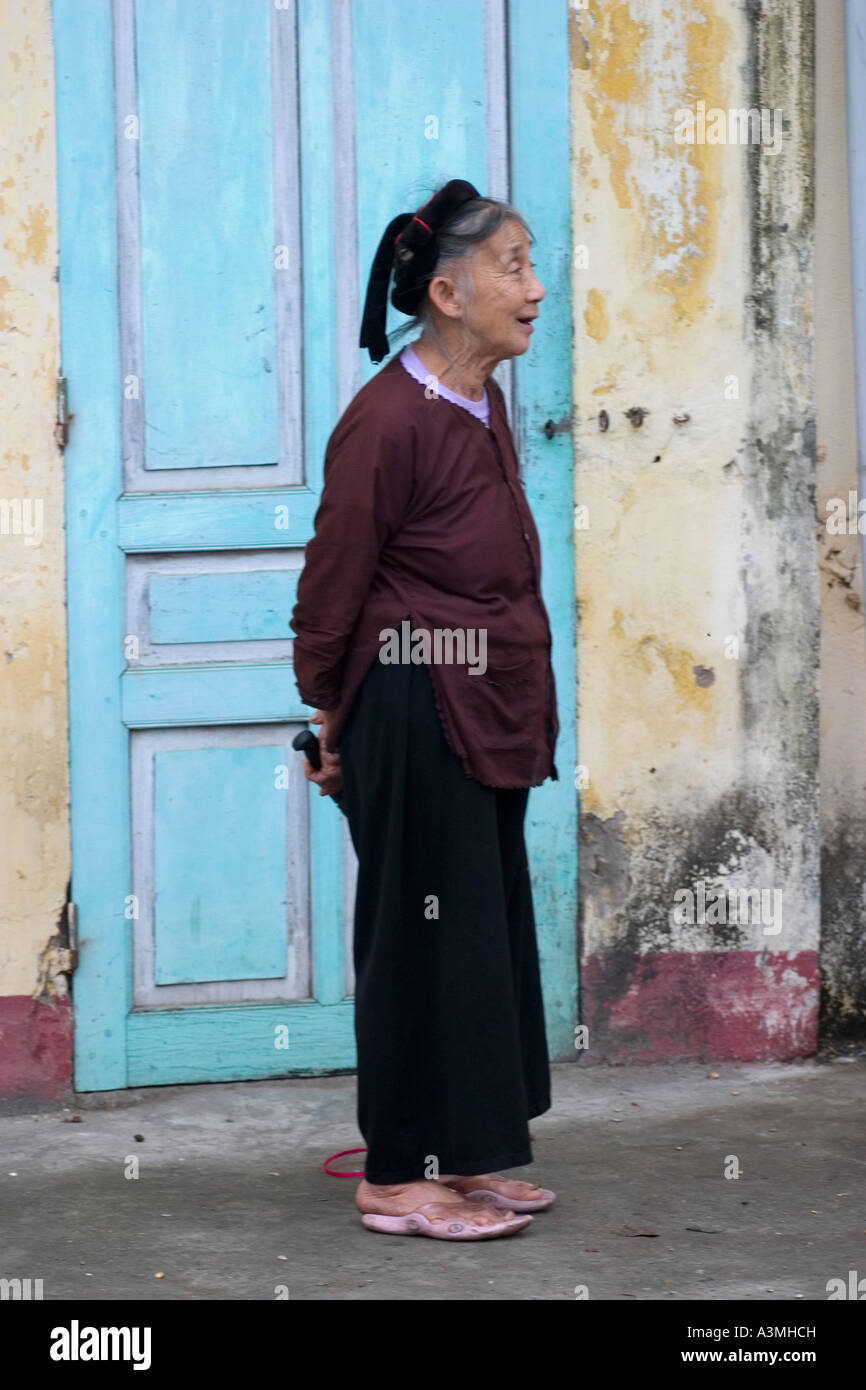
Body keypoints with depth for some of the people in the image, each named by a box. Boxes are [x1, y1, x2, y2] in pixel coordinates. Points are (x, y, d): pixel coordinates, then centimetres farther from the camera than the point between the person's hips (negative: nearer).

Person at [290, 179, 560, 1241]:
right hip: (416, 709, -9)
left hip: (487, 712, 9)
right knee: (423, 932, -3)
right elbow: (333, 584, -12)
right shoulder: (389, 418, -18)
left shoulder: (482, 404, 9)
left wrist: (519, 710, 18)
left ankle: (461, 1155, 23)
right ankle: (398, 1181, 6)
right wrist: (331, 720, -5)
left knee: (486, 924, 13)